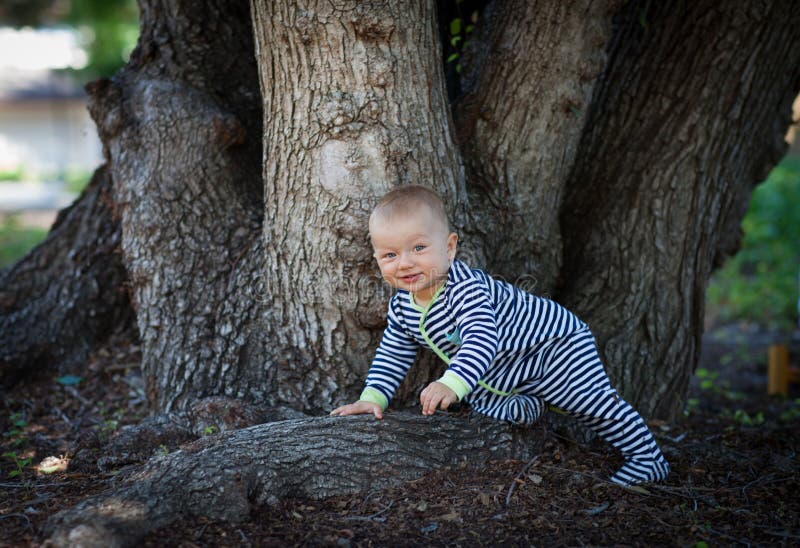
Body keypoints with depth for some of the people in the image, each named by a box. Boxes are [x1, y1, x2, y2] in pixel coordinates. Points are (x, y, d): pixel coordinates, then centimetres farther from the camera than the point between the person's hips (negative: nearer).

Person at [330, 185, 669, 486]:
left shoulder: (464, 286, -34)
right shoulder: (401, 306, -9)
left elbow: (482, 341, -48)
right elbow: (392, 356, 4)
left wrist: (452, 384, -61)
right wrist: (373, 397, -9)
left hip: (555, 341, -8)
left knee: (591, 401, -13)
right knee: (484, 404, -15)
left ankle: (647, 458, 2)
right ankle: (526, 406, 10)